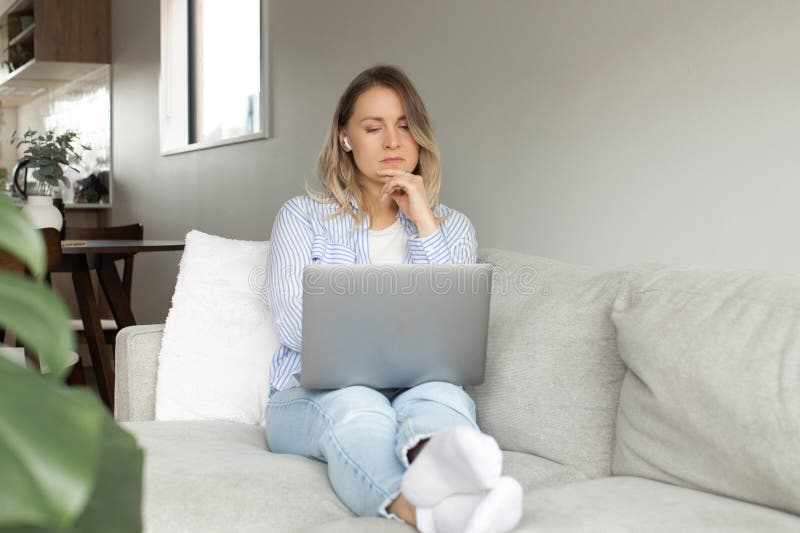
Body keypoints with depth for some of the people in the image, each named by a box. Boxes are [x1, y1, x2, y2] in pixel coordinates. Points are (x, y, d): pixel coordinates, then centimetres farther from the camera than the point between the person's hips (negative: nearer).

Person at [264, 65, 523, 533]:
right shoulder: (303, 216, 13)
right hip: (316, 391, -1)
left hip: (419, 386, 1)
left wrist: (424, 222, -3)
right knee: (355, 405, -38)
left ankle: (431, 465, -73)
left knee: (441, 395, -36)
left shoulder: (452, 226, 17)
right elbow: (293, 323, -2)